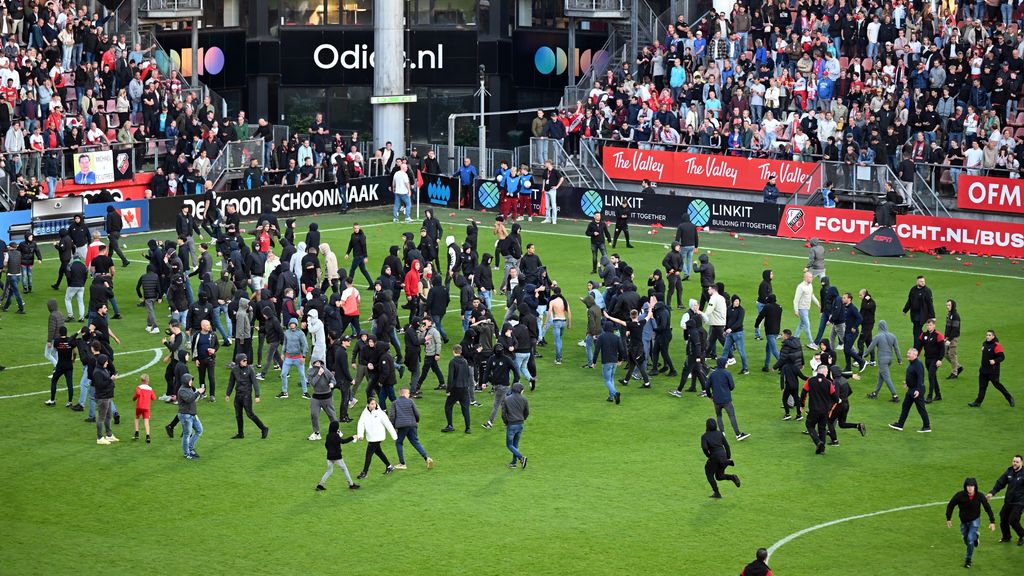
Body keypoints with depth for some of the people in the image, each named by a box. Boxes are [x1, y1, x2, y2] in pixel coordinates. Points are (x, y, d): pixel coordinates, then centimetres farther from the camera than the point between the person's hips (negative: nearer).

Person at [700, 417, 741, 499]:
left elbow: (704, 447, -20)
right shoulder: (719, 433, 8)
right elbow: (726, 445, 6)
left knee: (709, 474, 17)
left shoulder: (705, 436, -5)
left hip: (715, 456, -5)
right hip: (723, 455, 5)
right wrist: (728, 458, 9)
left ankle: (717, 493, 12)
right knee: (719, 476, 19)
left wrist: (708, 455, -2)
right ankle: (732, 477, -8)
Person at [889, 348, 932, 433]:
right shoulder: (910, 363, 8)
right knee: (905, 406, 14)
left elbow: (920, 378, -28)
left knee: (921, 408, -1)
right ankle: (900, 425, 22)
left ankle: (927, 427, 9)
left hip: (917, 390, -10)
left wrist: (918, 390, -33)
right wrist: (908, 384, 30)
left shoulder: (918, 364, -22)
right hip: (911, 389, 10)